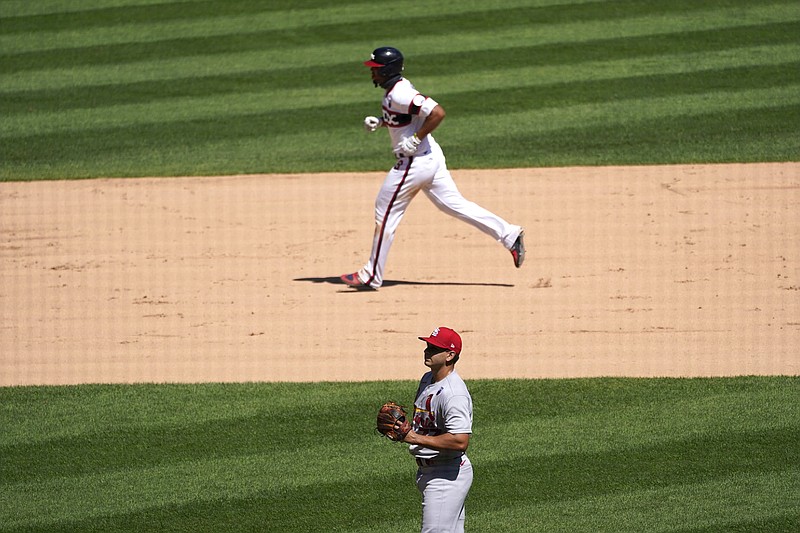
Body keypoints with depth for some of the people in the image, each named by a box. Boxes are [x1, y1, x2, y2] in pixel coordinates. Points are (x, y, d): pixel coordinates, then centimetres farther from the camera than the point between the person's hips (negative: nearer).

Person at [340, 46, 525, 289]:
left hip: (415, 161, -10)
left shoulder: (399, 94, -21)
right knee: (455, 205, 13)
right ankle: (509, 235, 9)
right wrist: (380, 121, 10)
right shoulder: (396, 89, 9)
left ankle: (372, 276, 6)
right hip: (431, 158, 10)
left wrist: (416, 139, -24)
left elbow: (437, 112, -29)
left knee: (386, 214, -1)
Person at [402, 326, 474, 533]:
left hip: (447, 475, -10)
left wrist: (417, 438, -25)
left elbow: (460, 441, -30)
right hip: (427, 472, 11)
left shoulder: (454, 393, -22)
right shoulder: (427, 380, 10)